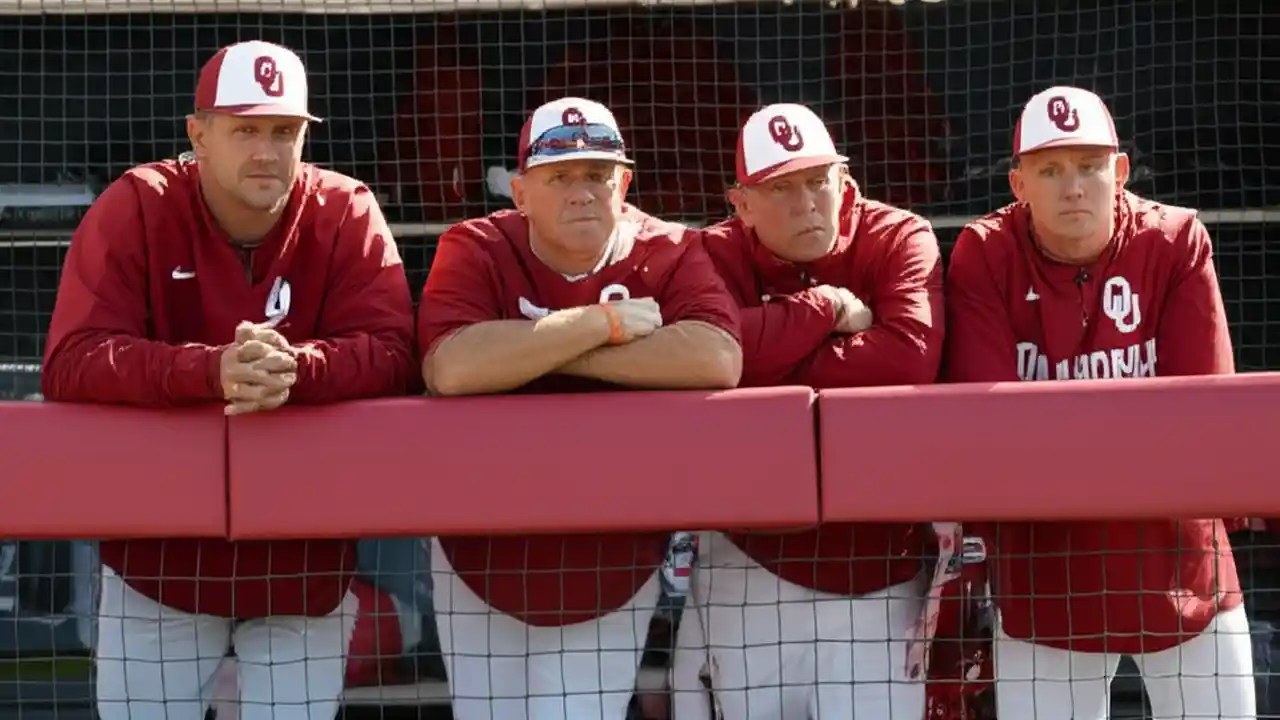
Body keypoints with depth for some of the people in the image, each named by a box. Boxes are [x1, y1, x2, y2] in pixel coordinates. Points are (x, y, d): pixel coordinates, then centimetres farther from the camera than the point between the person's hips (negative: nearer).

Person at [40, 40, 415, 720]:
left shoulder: (346, 212, -5)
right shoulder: (135, 209, -10)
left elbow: (391, 352, -14)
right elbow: (70, 363, -20)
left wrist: (294, 370, -36)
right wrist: (213, 371, -37)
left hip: (304, 555, 1)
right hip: (157, 552, -1)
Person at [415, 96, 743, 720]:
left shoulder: (670, 255, -8)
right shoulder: (475, 251, -10)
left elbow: (718, 358, -28)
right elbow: (449, 368, -30)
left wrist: (548, 353, -25)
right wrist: (603, 323, -24)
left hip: (613, 564, -1)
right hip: (482, 556, 1)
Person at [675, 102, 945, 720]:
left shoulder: (900, 240, -4)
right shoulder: (717, 258, -1)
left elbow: (909, 359, -22)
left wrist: (763, 369, -16)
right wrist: (829, 307, -14)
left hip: (878, 561, -1)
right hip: (750, 562, 1)